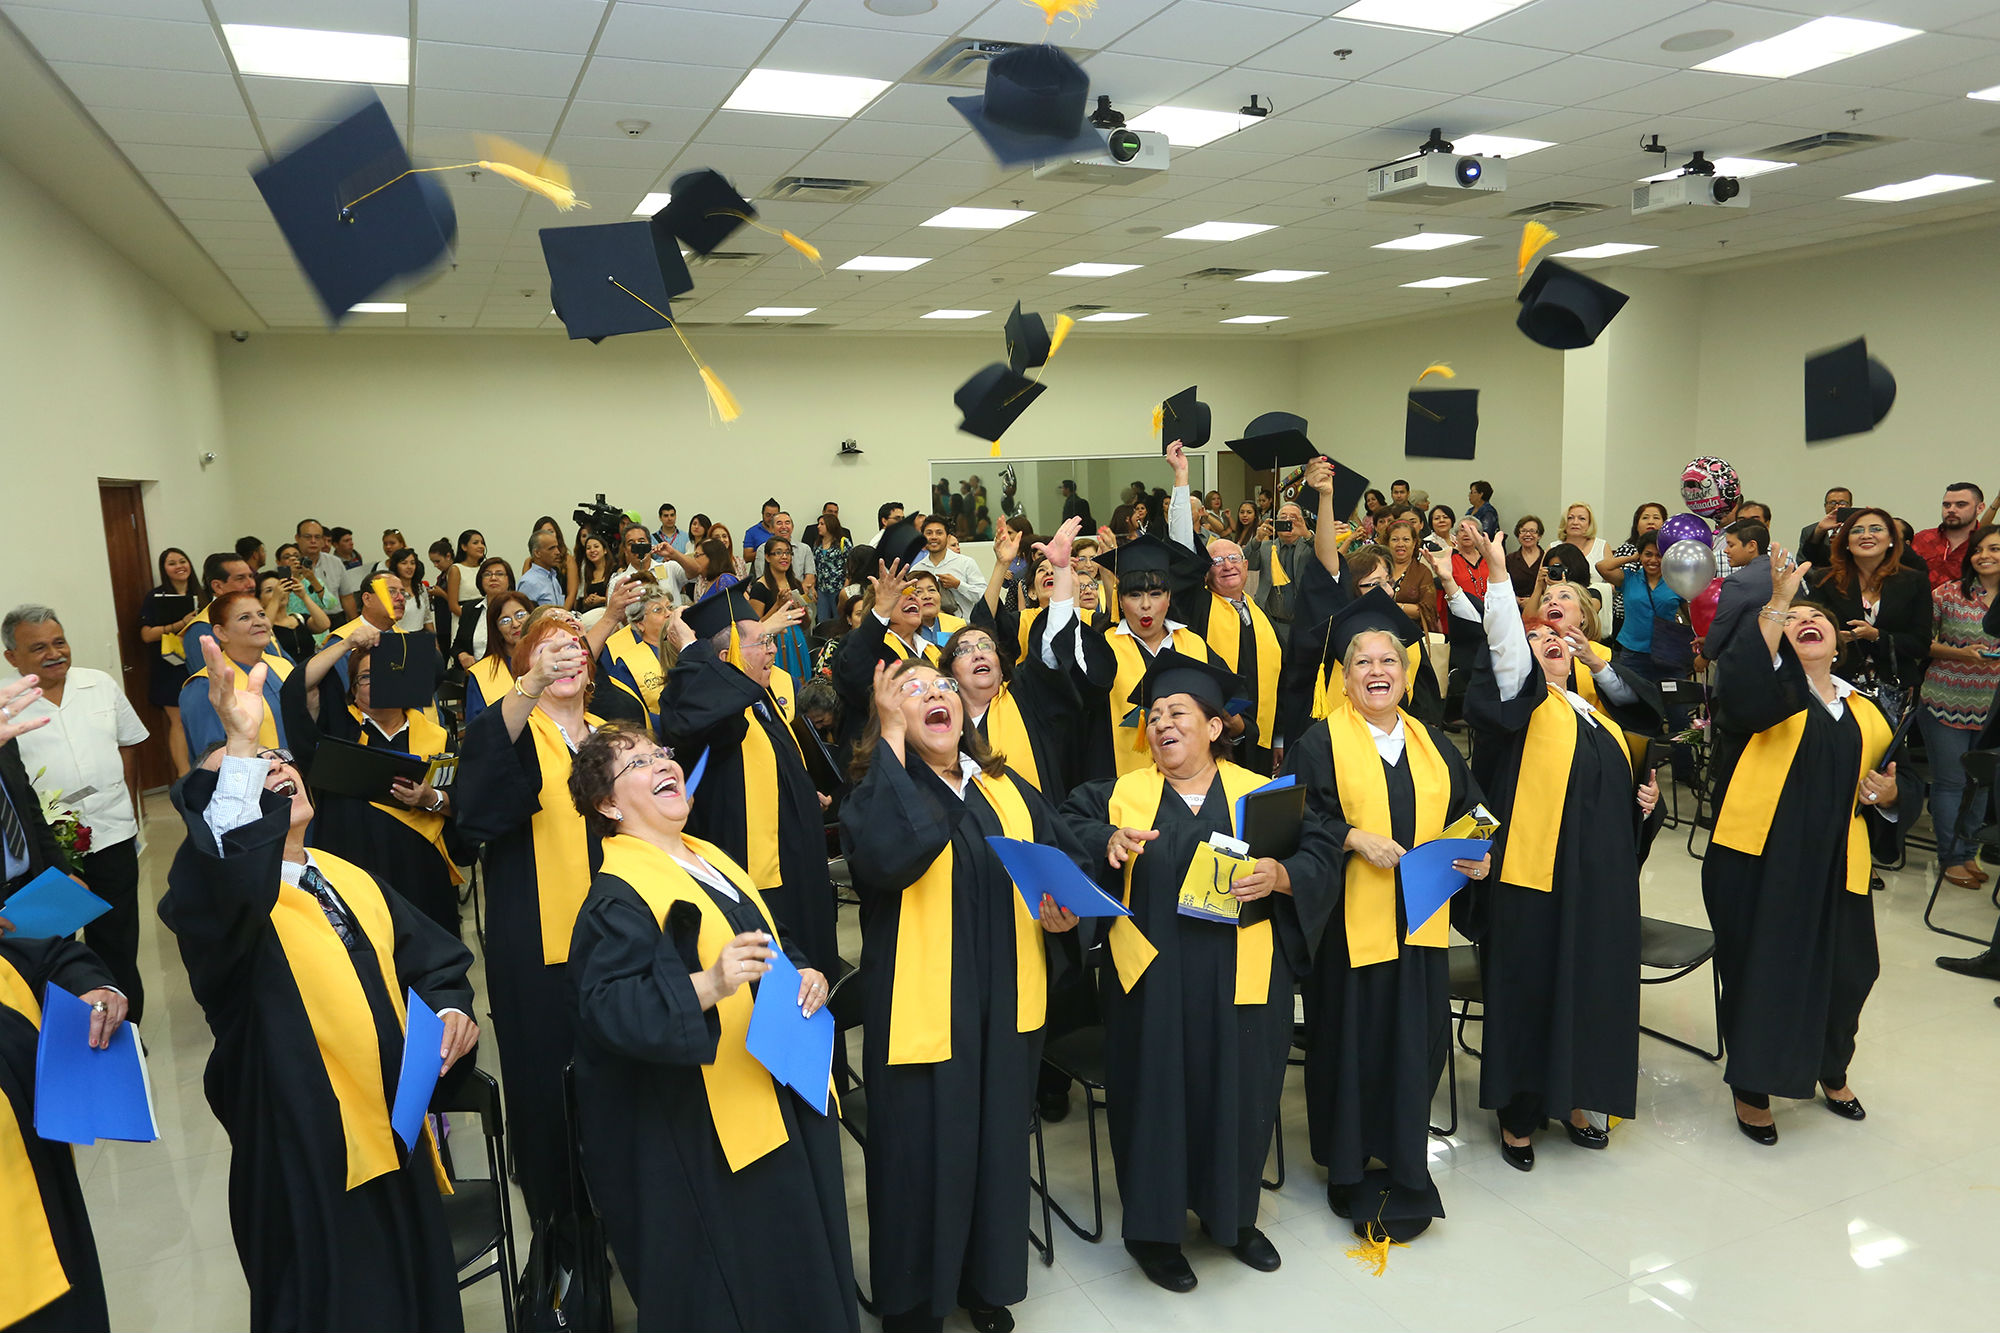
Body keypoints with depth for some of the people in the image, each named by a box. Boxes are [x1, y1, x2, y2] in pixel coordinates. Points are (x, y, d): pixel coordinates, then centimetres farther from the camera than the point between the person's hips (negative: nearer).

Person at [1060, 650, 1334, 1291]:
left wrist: (1279, 875, -21)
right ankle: (1151, 1229, 25)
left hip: (1241, 981, 1)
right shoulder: (1122, 794, 6)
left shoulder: (1264, 794, 4)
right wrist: (1106, 840, -18)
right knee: (1155, 1093, 6)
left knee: (1239, 1092, 11)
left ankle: (1231, 1214, 35)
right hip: (1151, 980, 0)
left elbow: (1321, 855, -3)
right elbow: (1066, 826, 0)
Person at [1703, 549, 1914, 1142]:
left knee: (1844, 973, 13)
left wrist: (1890, 794, -2)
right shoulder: (1768, 686, 0)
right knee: (1761, 973, 0)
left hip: (1835, 864, 5)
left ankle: (1830, 1071, 41)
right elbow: (1745, 691, -26)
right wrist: (1777, 602, -31)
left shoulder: (1866, 712, 15)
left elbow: (1897, 781, 24)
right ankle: (1752, 1087, 20)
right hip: (1762, 859, -5)